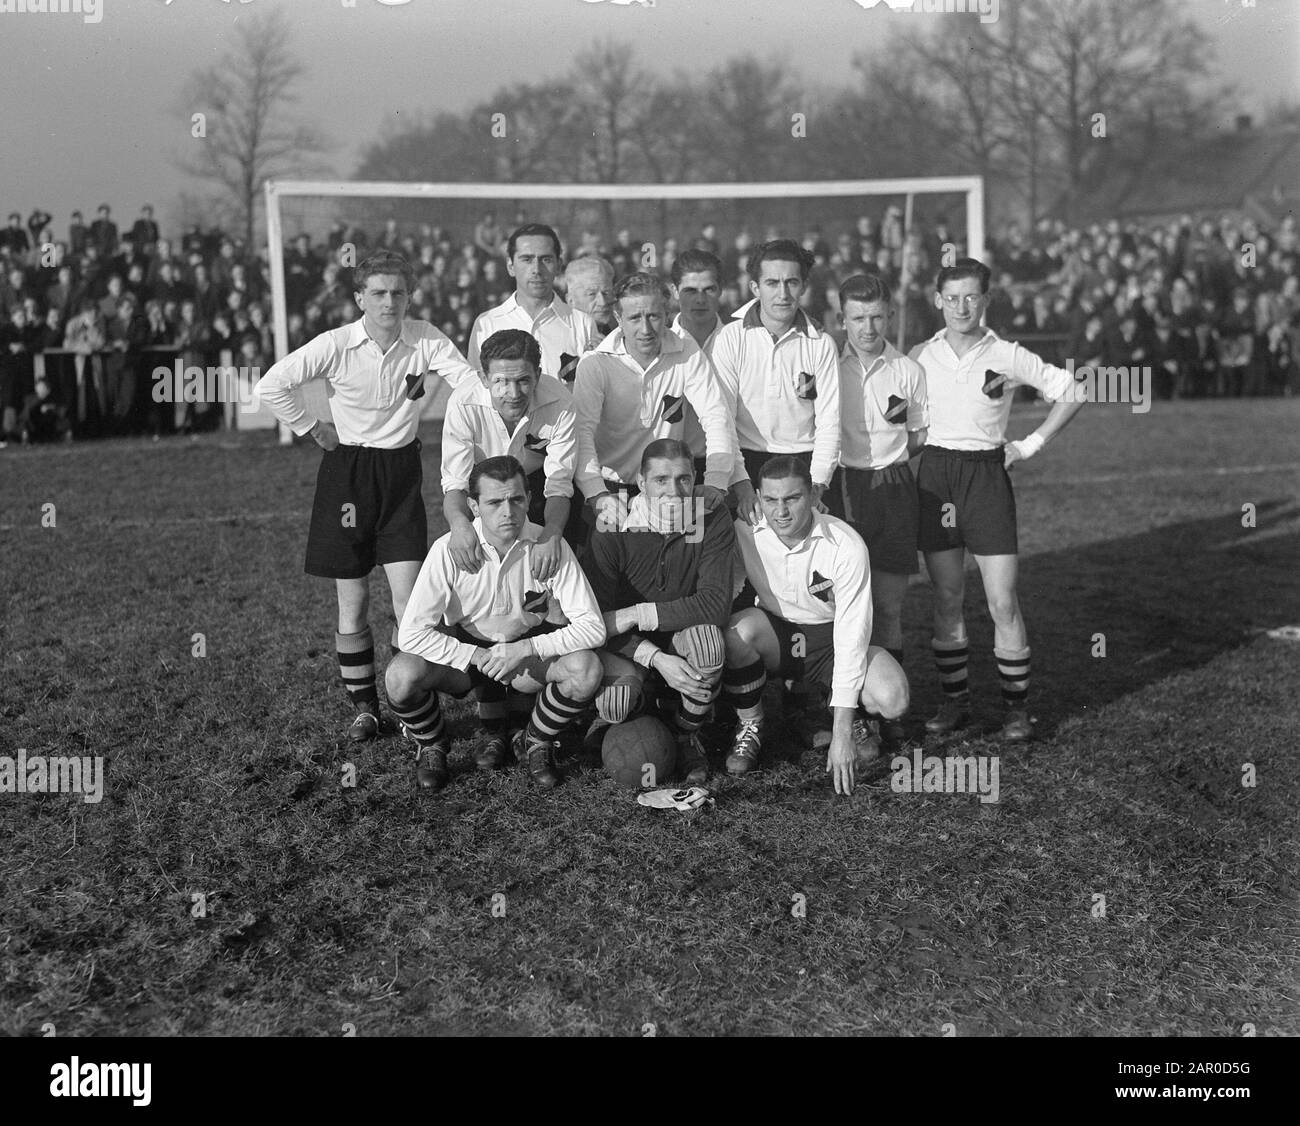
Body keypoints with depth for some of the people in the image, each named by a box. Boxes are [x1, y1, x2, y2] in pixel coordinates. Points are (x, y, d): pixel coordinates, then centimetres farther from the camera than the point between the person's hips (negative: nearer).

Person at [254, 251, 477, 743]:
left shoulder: (425, 339, -7)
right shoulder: (336, 346, -11)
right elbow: (271, 385, -8)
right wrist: (313, 428, -5)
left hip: (401, 471, 1)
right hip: (347, 471, 0)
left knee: (408, 600, -7)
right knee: (352, 602, 6)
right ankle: (363, 706, 21)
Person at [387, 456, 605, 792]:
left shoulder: (550, 547, -18)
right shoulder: (449, 550, -21)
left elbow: (592, 626, -18)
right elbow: (412, 633, -21)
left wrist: (526, 649, -27)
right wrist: (478, 657, -26)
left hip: (530, 650, 1)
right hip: (463, 649, -1)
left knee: (586, 669, -29)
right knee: (401, 676, -31)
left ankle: (535, 744, 3)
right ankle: (432, 746, 5)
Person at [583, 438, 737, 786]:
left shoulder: (713, 519, -14)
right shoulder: (613, 530, -16)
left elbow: (715, 603, -23)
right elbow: (599, 617, -15)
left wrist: (635, 615, -27)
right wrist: (657, 659, -30)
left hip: (684, 636, 1)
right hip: (627, 647, -1)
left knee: (706, 635, -33)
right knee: (619, 697, -32)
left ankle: (687, 734, -5)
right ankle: (612, 719, 11)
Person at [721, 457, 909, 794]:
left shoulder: (846, 546, -24)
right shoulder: (744, 530, -18)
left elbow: (850, 636, -25)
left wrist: (842, 734, -27)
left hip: (829, 636, -1)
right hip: (774, 633, 1)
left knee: (892, 699, -29)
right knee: (738, 629, -35)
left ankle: (852, 719, 10)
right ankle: (749, 728, -8)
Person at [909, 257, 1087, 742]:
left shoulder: (1008, 357, -2)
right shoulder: (920, 357, 3)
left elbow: (1071, 392, 4)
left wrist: (1032, 444, 1)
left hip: (986, 475, -2)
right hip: (934, 473, 2)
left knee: (1003, 602, -5)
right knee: (946, 598, 5)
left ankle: (1017, 706, 7)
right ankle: (955, 700, 15)